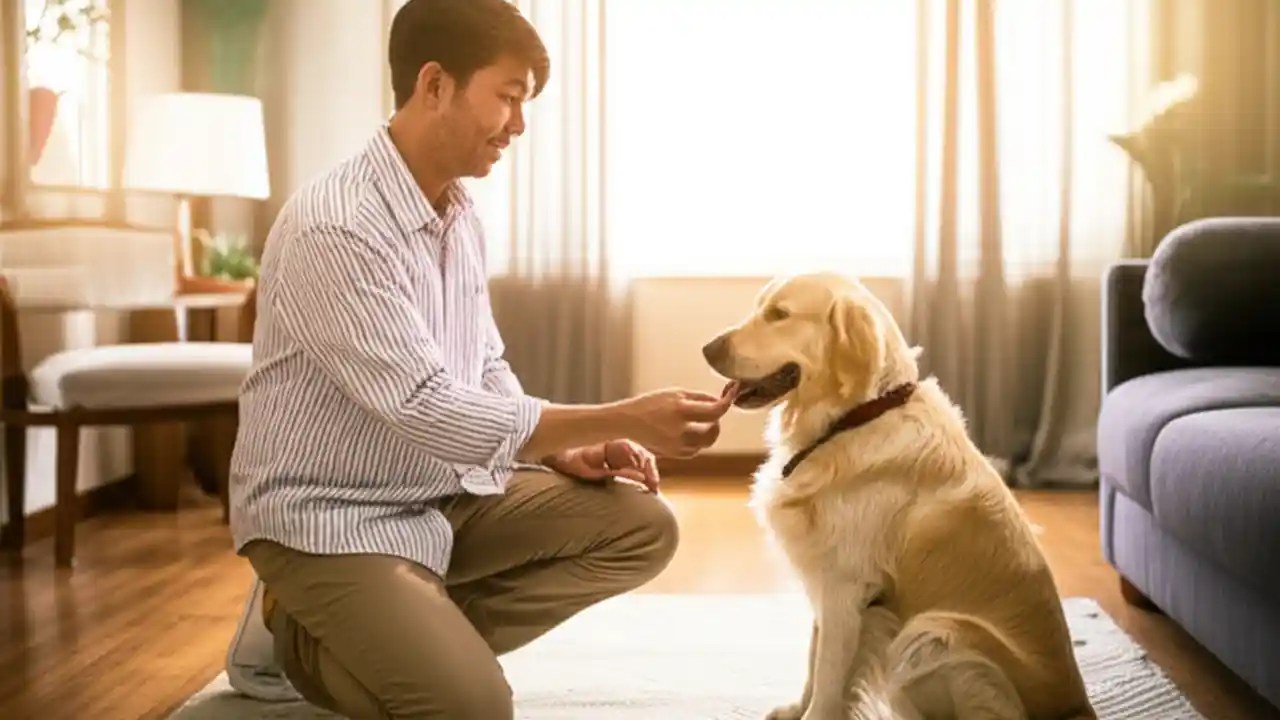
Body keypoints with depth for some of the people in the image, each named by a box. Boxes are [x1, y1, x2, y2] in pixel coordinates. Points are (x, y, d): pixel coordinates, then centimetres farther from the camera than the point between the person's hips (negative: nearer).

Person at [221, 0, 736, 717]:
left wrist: (563, 450, -5)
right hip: (328, 513, -8)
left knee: (641, 526, -1)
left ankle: (415, 639, 0)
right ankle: (296, 639, 3)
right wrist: (624, 419, -29)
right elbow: (427, 410, -29)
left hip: (444, 491, 9)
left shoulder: (462, 213, 4)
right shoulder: (333, 228, -24)